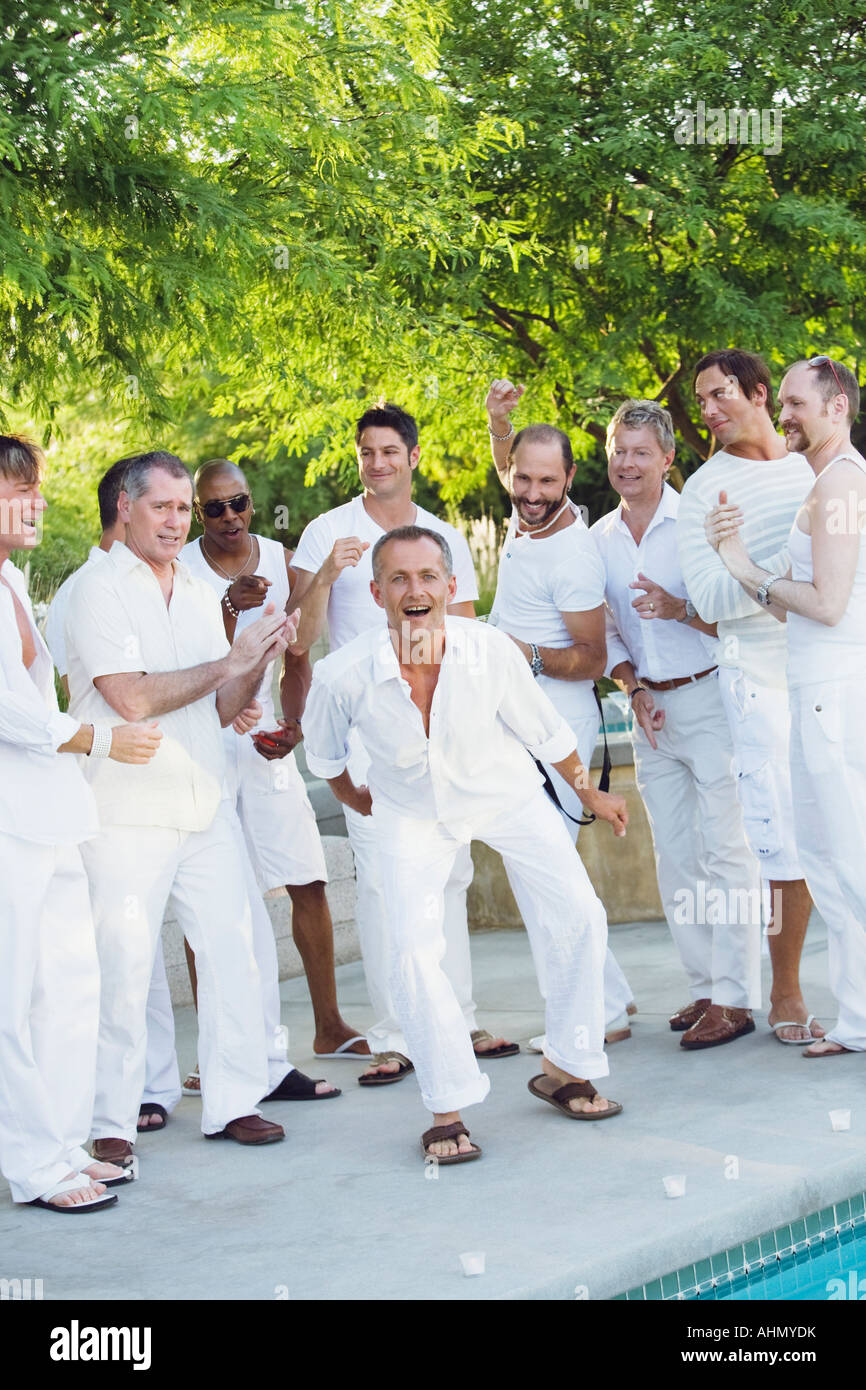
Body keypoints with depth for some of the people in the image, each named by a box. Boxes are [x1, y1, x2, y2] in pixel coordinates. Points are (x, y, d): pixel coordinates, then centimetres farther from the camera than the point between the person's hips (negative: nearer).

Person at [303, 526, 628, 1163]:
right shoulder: (344, 675, -30)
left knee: (577, 917, -6)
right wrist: (355, 801, 12)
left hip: (506, 795, 1)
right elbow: (325, 752, -4)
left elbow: (544, 731, -7)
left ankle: (566, 1069, 14)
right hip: (413, 814, -1)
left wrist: (589, 792, 7)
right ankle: (449, 1109, 0)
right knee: (414, 951, -15)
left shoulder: (491, 650, -28)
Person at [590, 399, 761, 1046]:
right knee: (674, 855, 9)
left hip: (708, 697, -6)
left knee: (724, 850, -7)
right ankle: (705, 986, 19)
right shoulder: (599, 538, 9)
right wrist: (635, 688, 1)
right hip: (650, 709, 6)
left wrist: (679, 608, -24)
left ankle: (735, 999, -4)